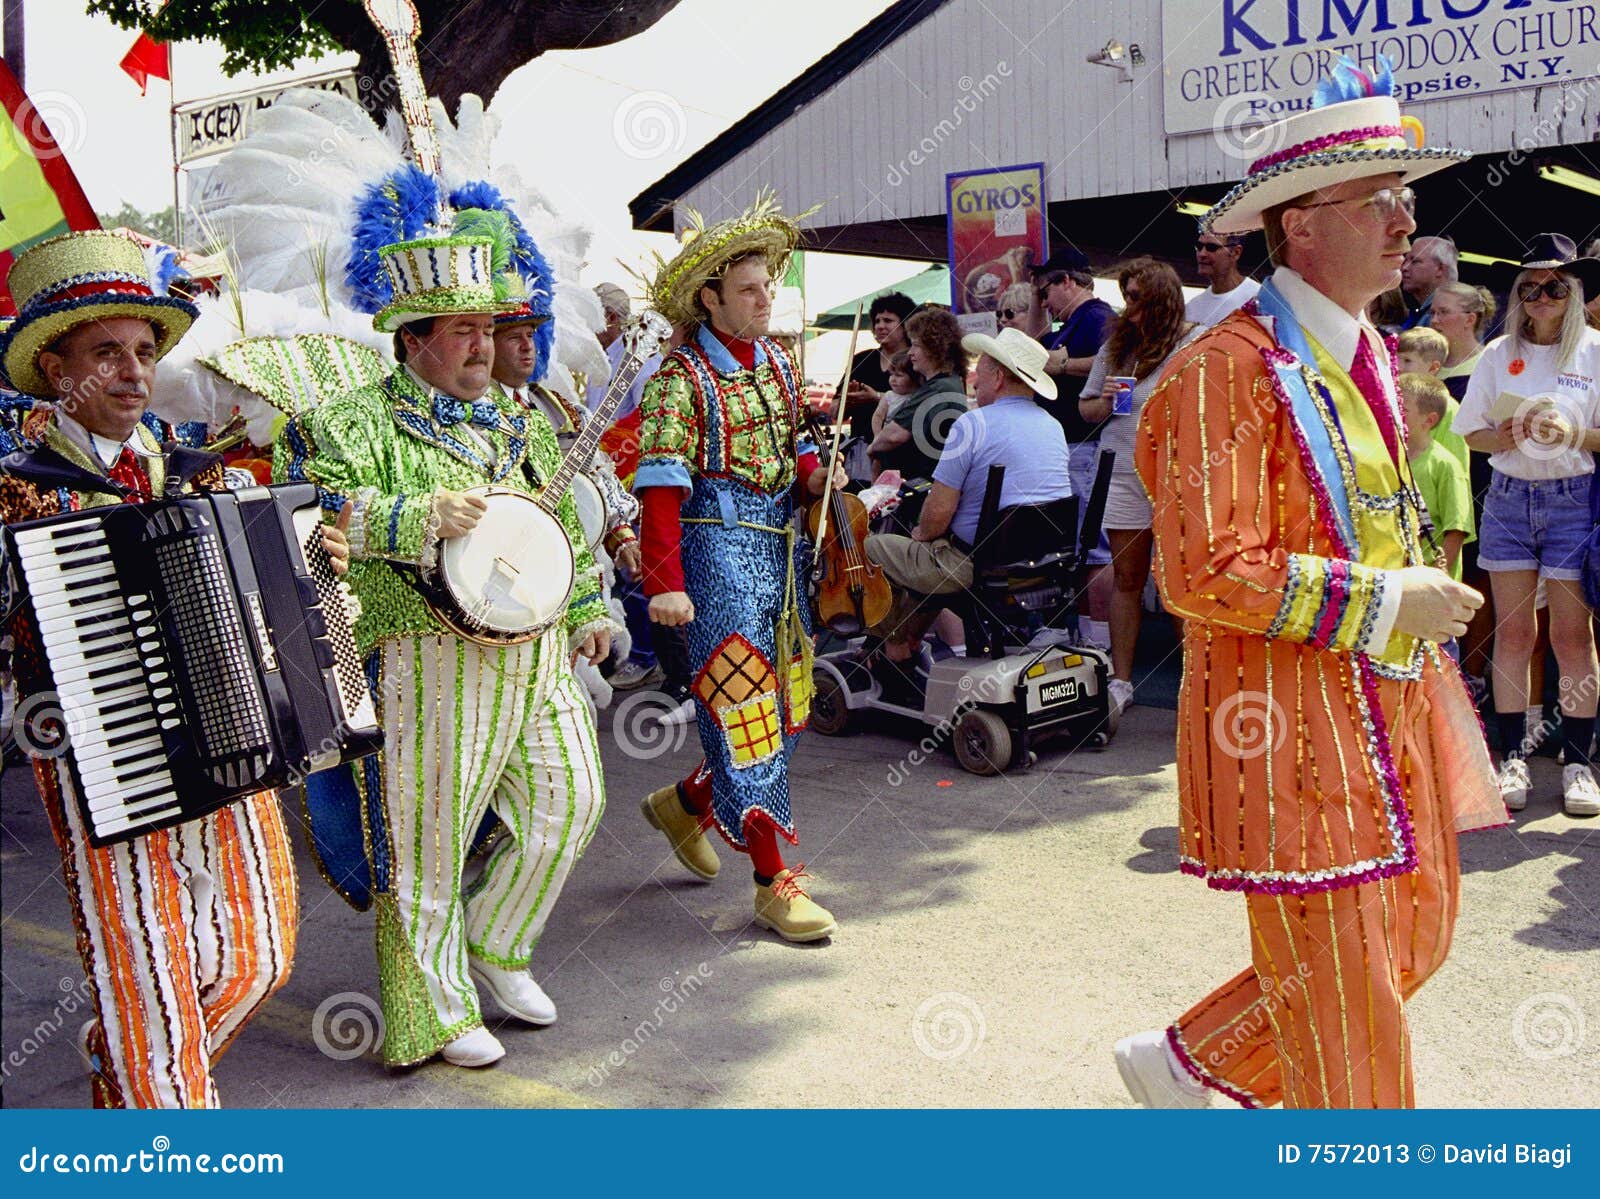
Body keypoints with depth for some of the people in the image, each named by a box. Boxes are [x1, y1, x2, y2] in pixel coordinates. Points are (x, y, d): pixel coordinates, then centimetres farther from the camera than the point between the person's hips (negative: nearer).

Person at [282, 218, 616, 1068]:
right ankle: (437, 1011, 17)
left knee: (569, 803, 9)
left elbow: (565, 522, 26)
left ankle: (495, 945, 32)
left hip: (537, 656, 7)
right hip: (433, 661, -6)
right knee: (429, 833, 0)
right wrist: (421, 518, -26)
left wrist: (588, 610, 24)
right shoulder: (358, 420, -2)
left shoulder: (518, 423, 19)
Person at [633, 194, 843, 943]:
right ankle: (774, 883, 1)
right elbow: (662, 486, -14)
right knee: (744, 708, -6)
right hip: (717, 546, -8)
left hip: (778, 543, 8)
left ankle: (686, 803, 36)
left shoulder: (777, 362, 13)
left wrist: (813, 474, 0)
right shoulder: (682, 378, -9)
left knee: (787, 708, 13)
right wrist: (664, 583, -22)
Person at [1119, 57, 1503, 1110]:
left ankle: (1185, 1063, 34)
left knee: (1414, 937, 18)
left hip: (1388, 707, 10)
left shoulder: (1367, 351, 14)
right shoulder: (1231, 369, -17)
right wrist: (1385, 603, -19)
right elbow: (1204, 574, -24)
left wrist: (1428, 604, 17)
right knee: (1342, 992, 1)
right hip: (1294, 717, -9)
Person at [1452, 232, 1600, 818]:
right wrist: (1504, 437, -11)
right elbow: (1472, 433, 9)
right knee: (1512, 631, 3)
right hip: (1508, 499, 2)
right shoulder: (1499, 353, 7)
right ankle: (1512, 759, 9)